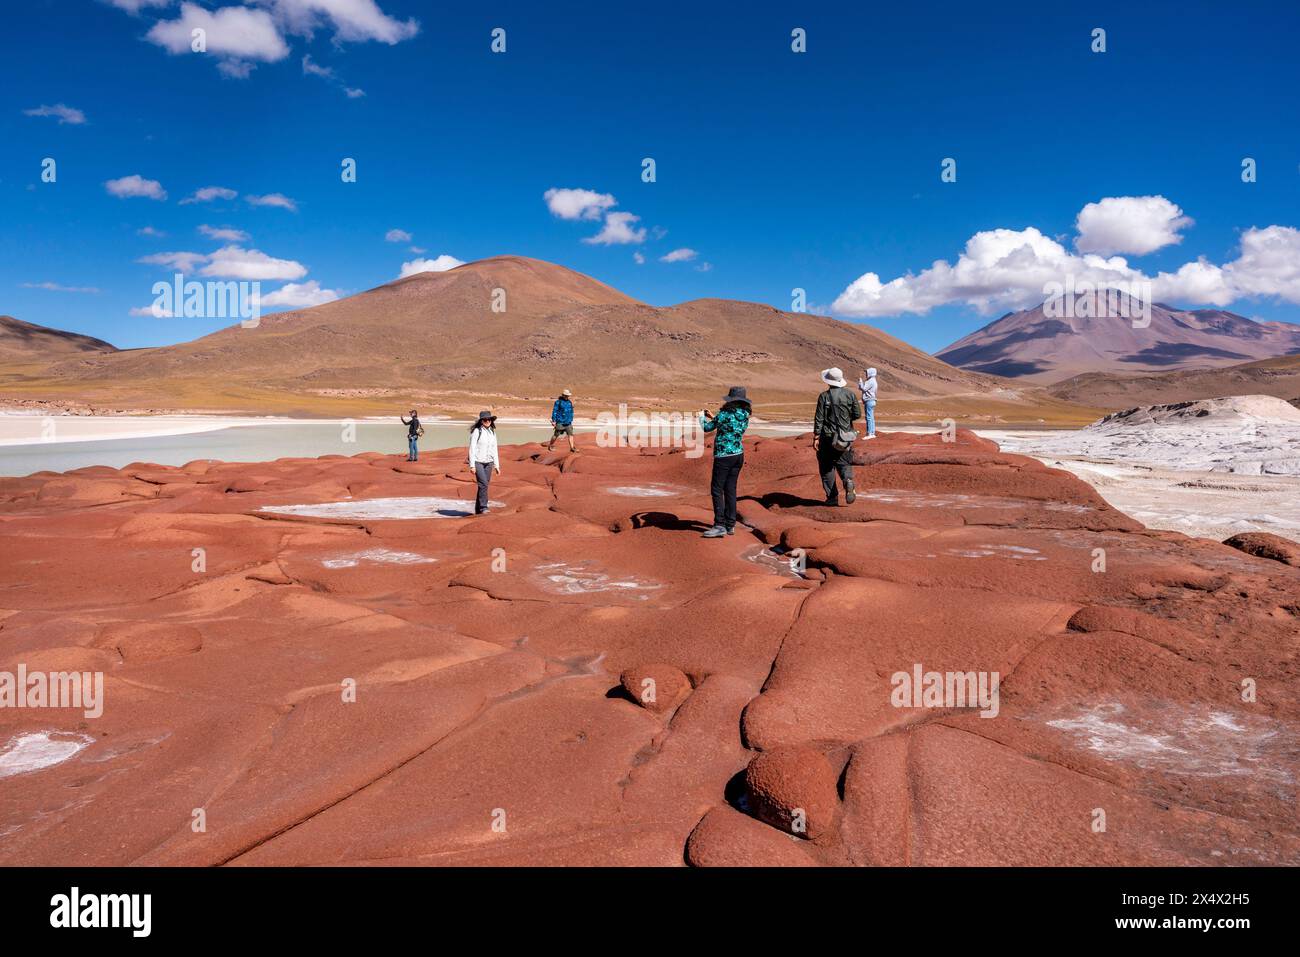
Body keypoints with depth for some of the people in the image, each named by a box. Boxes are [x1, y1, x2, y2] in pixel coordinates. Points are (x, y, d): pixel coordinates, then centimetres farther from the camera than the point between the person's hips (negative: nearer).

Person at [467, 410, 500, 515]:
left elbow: (494, 450, 16)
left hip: (489, 463, 6)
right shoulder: (476, 431, -7)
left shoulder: (492, 432, 11)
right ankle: (483, 508, -15)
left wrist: (497, 465, 13)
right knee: (483, 484, -18)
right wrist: (472, 465, -13)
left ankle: (478, 510, 14)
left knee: (484, 485, 6)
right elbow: (472, 449, -8)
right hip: (478, 462, -5)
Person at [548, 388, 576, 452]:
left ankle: (572, 448, -4)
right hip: (560, 422, -6)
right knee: (556, 435, 0)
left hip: (568, 422, 6)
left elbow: (571, 412, 21)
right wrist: (553, 421, -11)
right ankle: (550, 446, 17)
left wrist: (571, 420, 20)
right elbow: (554, 411, -7)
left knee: (570, 434, -3)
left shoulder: (569, 402, 12)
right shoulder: (558, 402, -6)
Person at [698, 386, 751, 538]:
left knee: (717, 490, -2)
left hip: (723, 456, -7)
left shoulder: (725, 414, -16)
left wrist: (702, 417, 17)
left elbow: (707, 428, -3)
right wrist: (713, 418, 27)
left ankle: (720, 525, -7)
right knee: (730, 490, 12)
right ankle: (730, 525, 16)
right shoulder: (745, 415, 4)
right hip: (739, 455, 7)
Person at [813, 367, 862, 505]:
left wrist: (816, 437, -7)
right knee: (844, 464, 14)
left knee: (827, 467, 9)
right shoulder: (850, 394, 0)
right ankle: (848, 481, -17)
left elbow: (819, 419, -11)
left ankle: (832, 497, 8)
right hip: (845, 436, 3)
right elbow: (858, 414, 1)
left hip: (828, 437, -3)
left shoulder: (824, 396, -9)